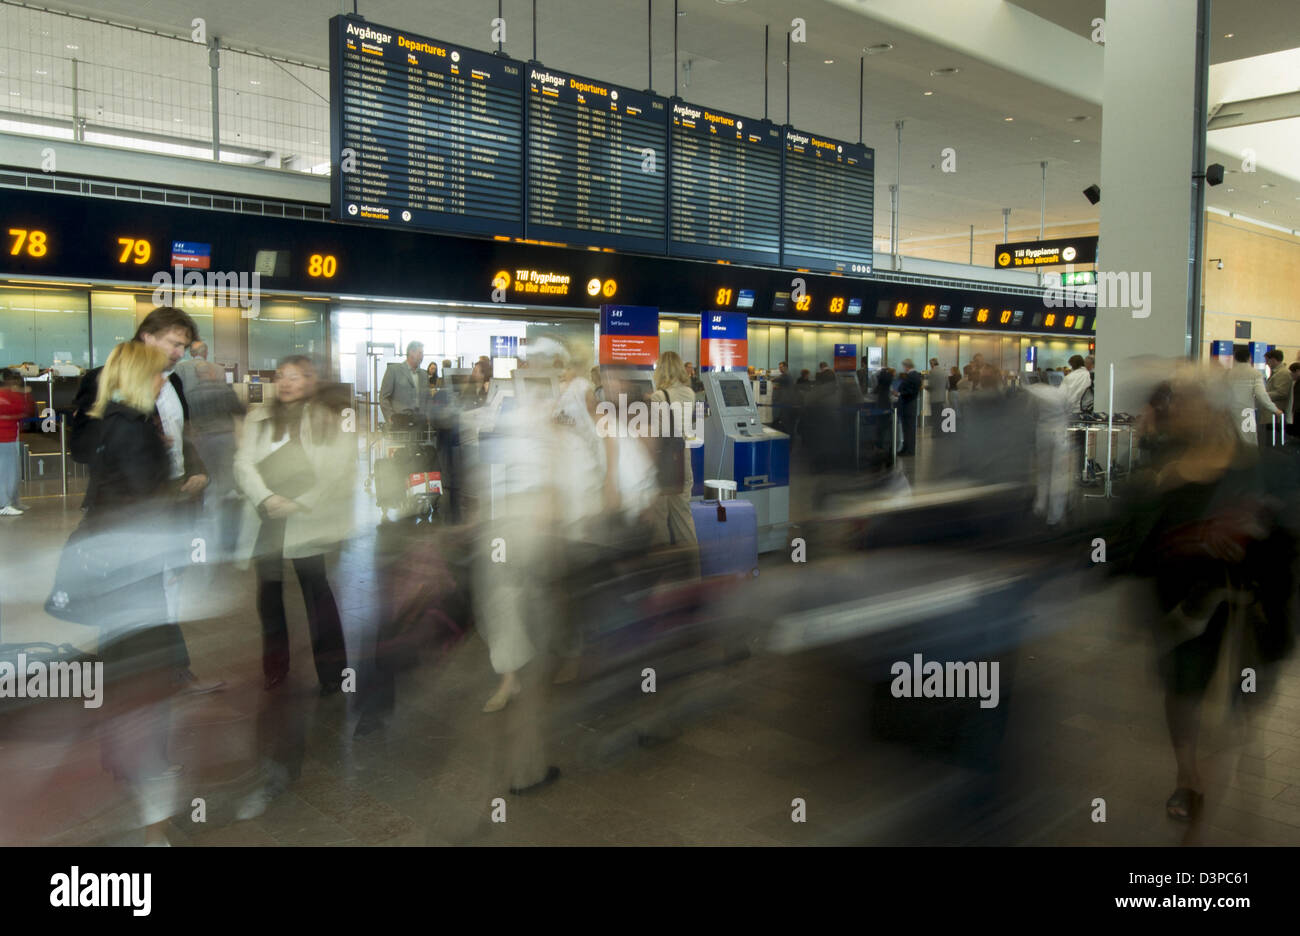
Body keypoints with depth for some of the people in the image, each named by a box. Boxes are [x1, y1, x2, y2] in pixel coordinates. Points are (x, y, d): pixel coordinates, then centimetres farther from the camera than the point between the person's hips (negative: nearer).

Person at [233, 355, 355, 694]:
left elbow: (341, 472, -1)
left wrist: (300, 503, -11)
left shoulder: (329, 421, 7)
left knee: (317, 593, -5)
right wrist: (266, 498, -14)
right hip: (266, 520, 3)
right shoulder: (258, 418, 13)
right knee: (269, 595, 7)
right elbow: (243, 463, 4)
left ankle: (331, 673, 0)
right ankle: (274, 669, 18)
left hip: (308, 522, -3)